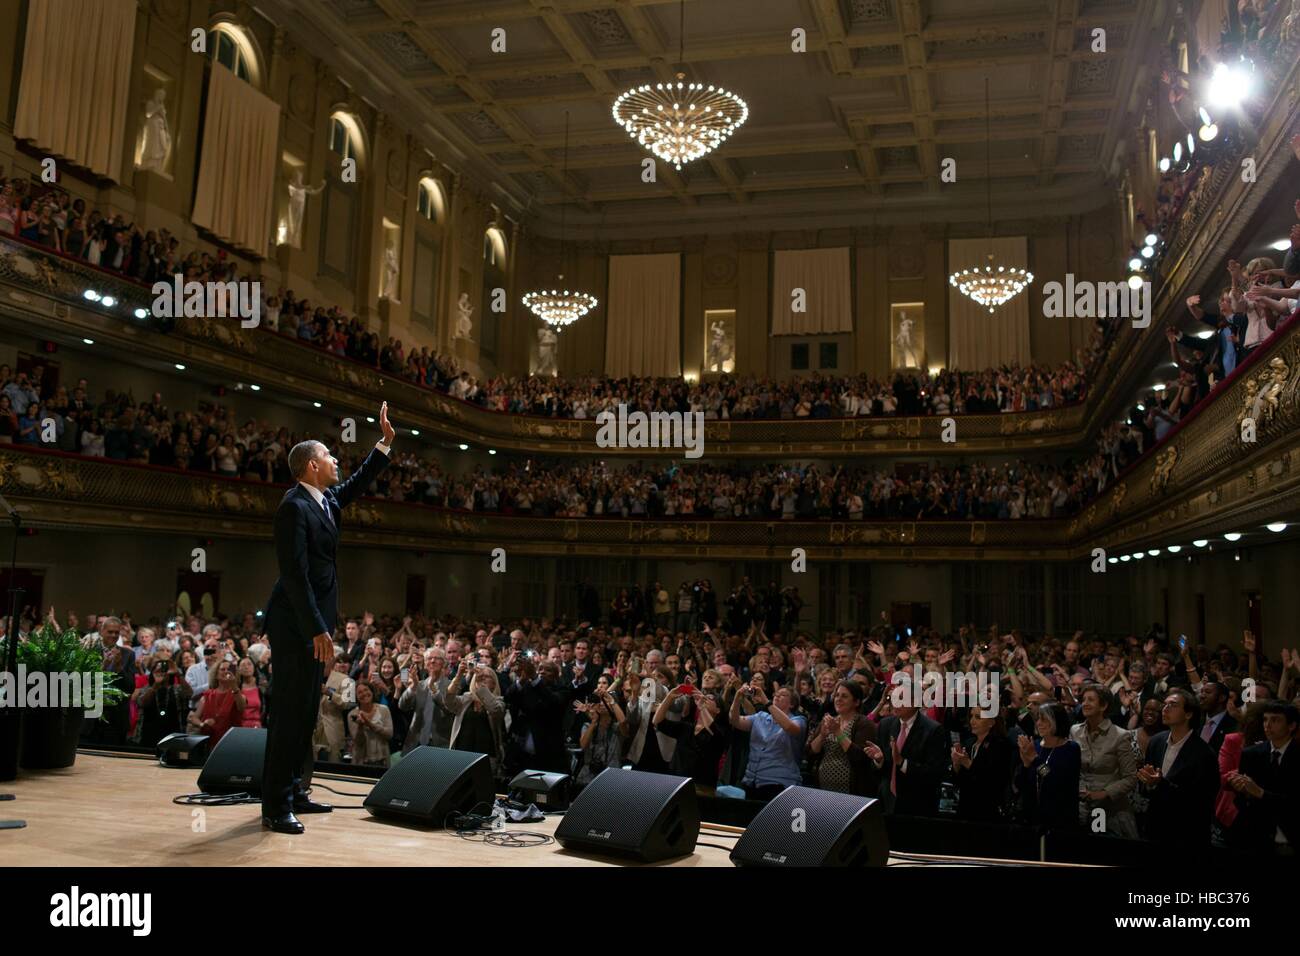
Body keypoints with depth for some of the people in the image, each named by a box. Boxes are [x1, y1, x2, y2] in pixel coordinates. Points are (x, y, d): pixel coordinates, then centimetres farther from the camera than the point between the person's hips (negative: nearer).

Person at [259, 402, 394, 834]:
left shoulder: (325, 499, 11)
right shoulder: (294, 506, -16)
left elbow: (356, 484, 32)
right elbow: (295, 573, -22)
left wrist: (385, 442, 29)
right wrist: (317, 629, -24)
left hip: (315, 623, 10)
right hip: (297, 624, -10)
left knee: (306, 711, 14)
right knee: (289, 712, -6)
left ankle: (292, 793, 23)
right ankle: (275, 807, 1)